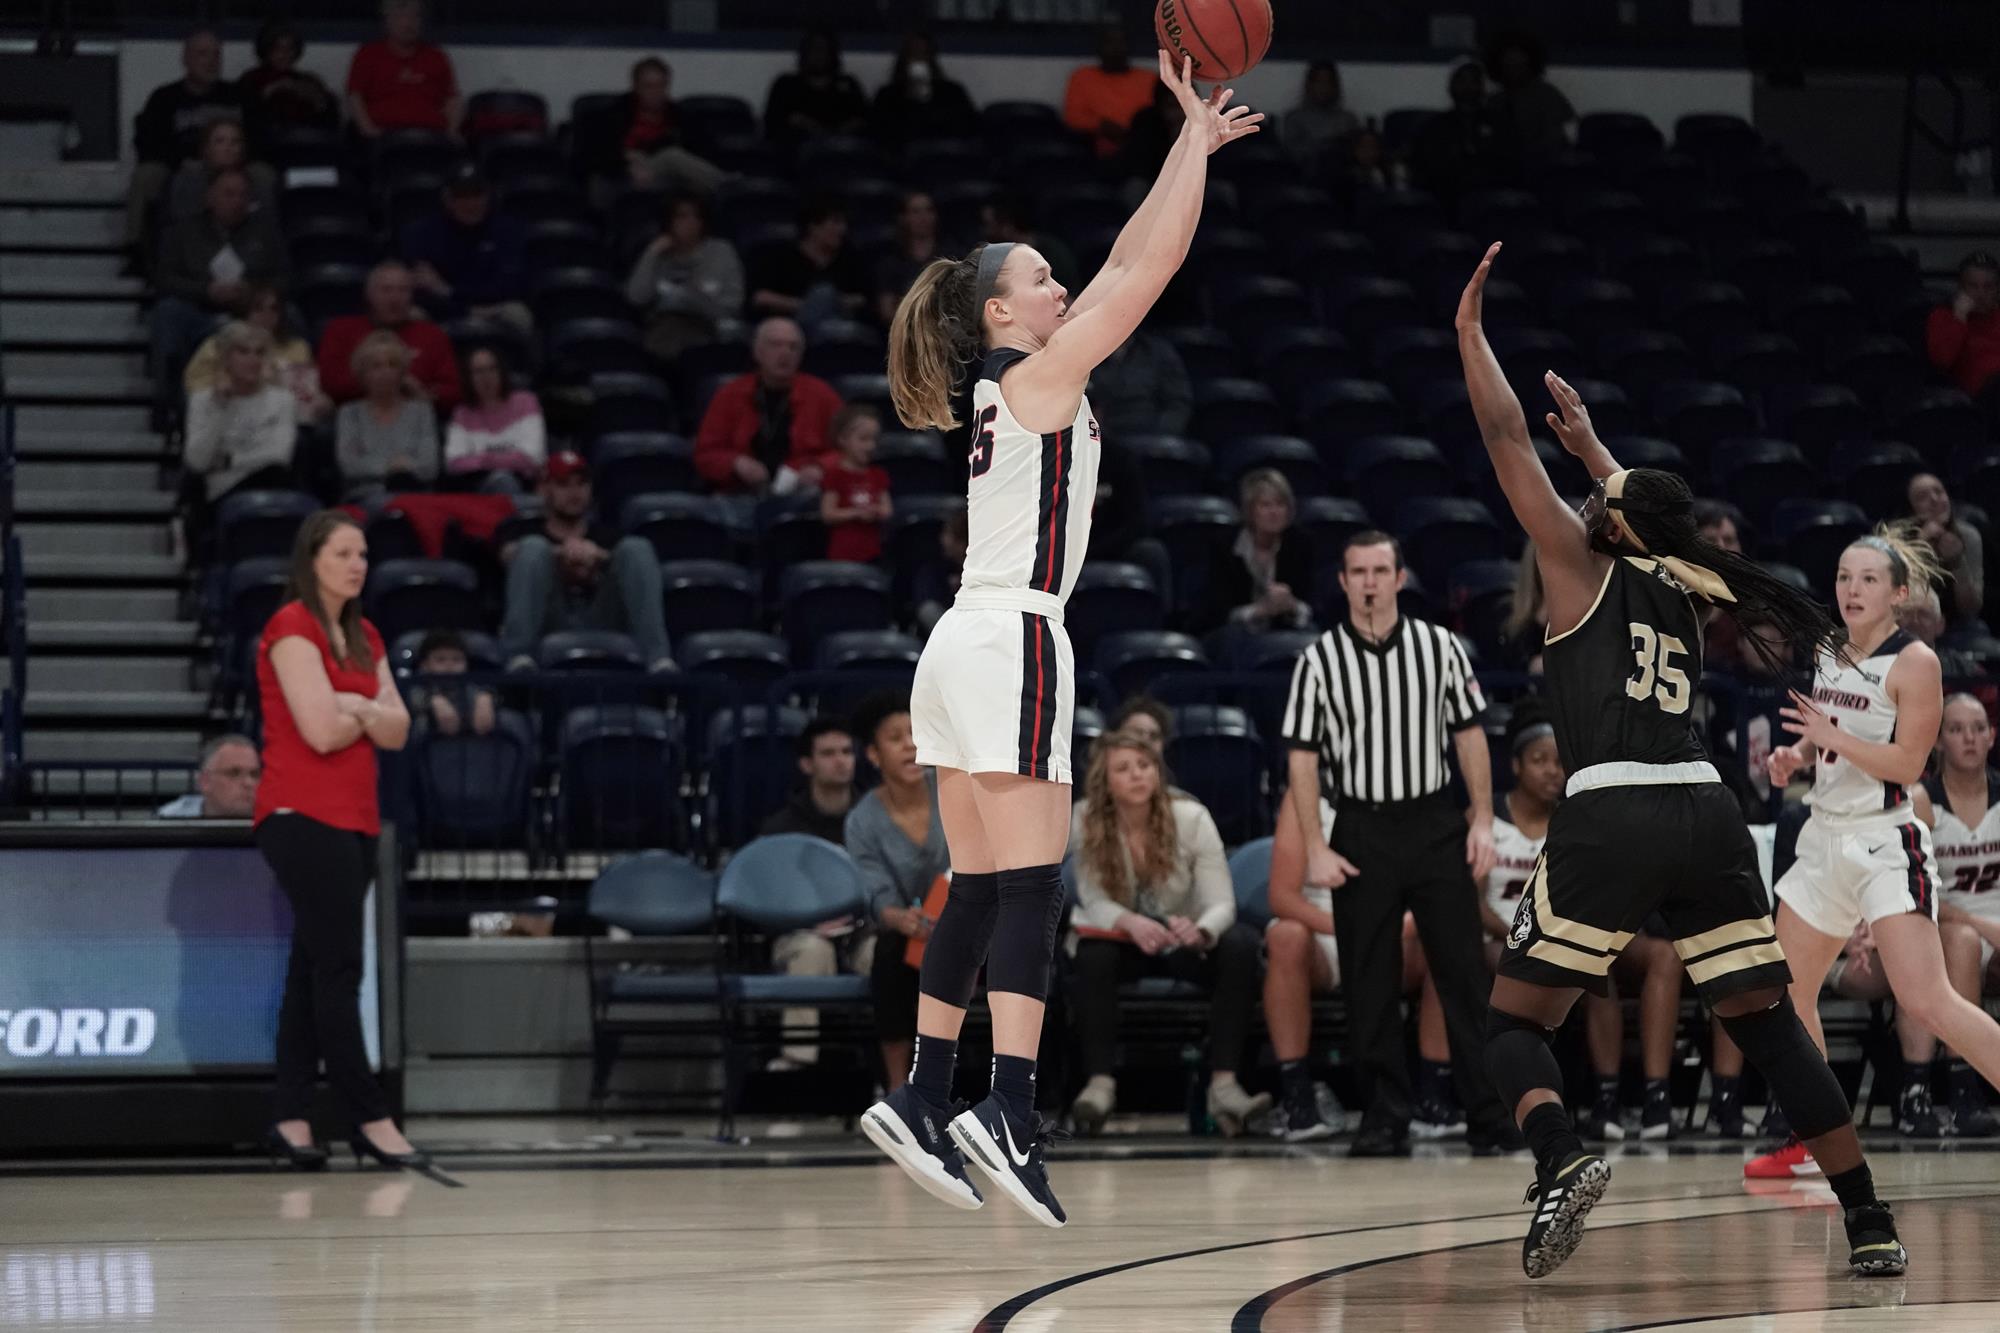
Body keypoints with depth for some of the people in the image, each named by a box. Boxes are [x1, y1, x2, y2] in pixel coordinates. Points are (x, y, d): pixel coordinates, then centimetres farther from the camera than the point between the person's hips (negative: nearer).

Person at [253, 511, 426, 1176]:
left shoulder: (363, 637, 17)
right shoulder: (292, 629, -9)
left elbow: (397, 730, 8)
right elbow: (323, 731, -17)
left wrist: (355, 706, -10)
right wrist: (369, 712, 2)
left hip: (354, 819, 9)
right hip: (303, 816, -9)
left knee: (313, 971, 8)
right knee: (338, 969, -9)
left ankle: (291, 1120, 9)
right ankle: (369, 1120, -10)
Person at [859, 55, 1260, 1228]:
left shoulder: (1015, 387, 18)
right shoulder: (1043, 374, -5)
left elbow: (1126, 265, 24)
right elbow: (1150, 268, -8)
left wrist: (1200, 147, 24)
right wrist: (1196, 139, -1)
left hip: (969, 648, 9)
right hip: (1012, 643, -9)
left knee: (981, 889, 11)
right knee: (1031, 881, -15)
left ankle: (925, 1100, 10)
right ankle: (1010, 1109, -24)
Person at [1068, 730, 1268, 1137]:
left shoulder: (1191, 818, -16)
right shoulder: (1086, 822, -13)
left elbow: (1222, 905, -20)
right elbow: (1094, 901, -17)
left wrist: (1200, 931, -45)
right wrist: (1130, 922, -40)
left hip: (1187, 943, 0)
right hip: (1125, 939, 0)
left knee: (1240, 947, -31)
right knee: (1093, 955, -34)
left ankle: (1223, 1082, -37)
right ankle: (1099, 1082, -34)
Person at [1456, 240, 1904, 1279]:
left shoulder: (1584, 567, 9)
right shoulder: (1680, 590, 23)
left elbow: (1505, 438, 9)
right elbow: (1650, 513, 48)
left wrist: (1468, 328, 18)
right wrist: (1592, 447, 57)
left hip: (1611, 814, -5)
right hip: (1705, 813, 5)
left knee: (1512, 1025, 4)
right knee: (1769, 1027, 12)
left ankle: (1563, 1158, -27)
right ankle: (1869, 1225, 5)